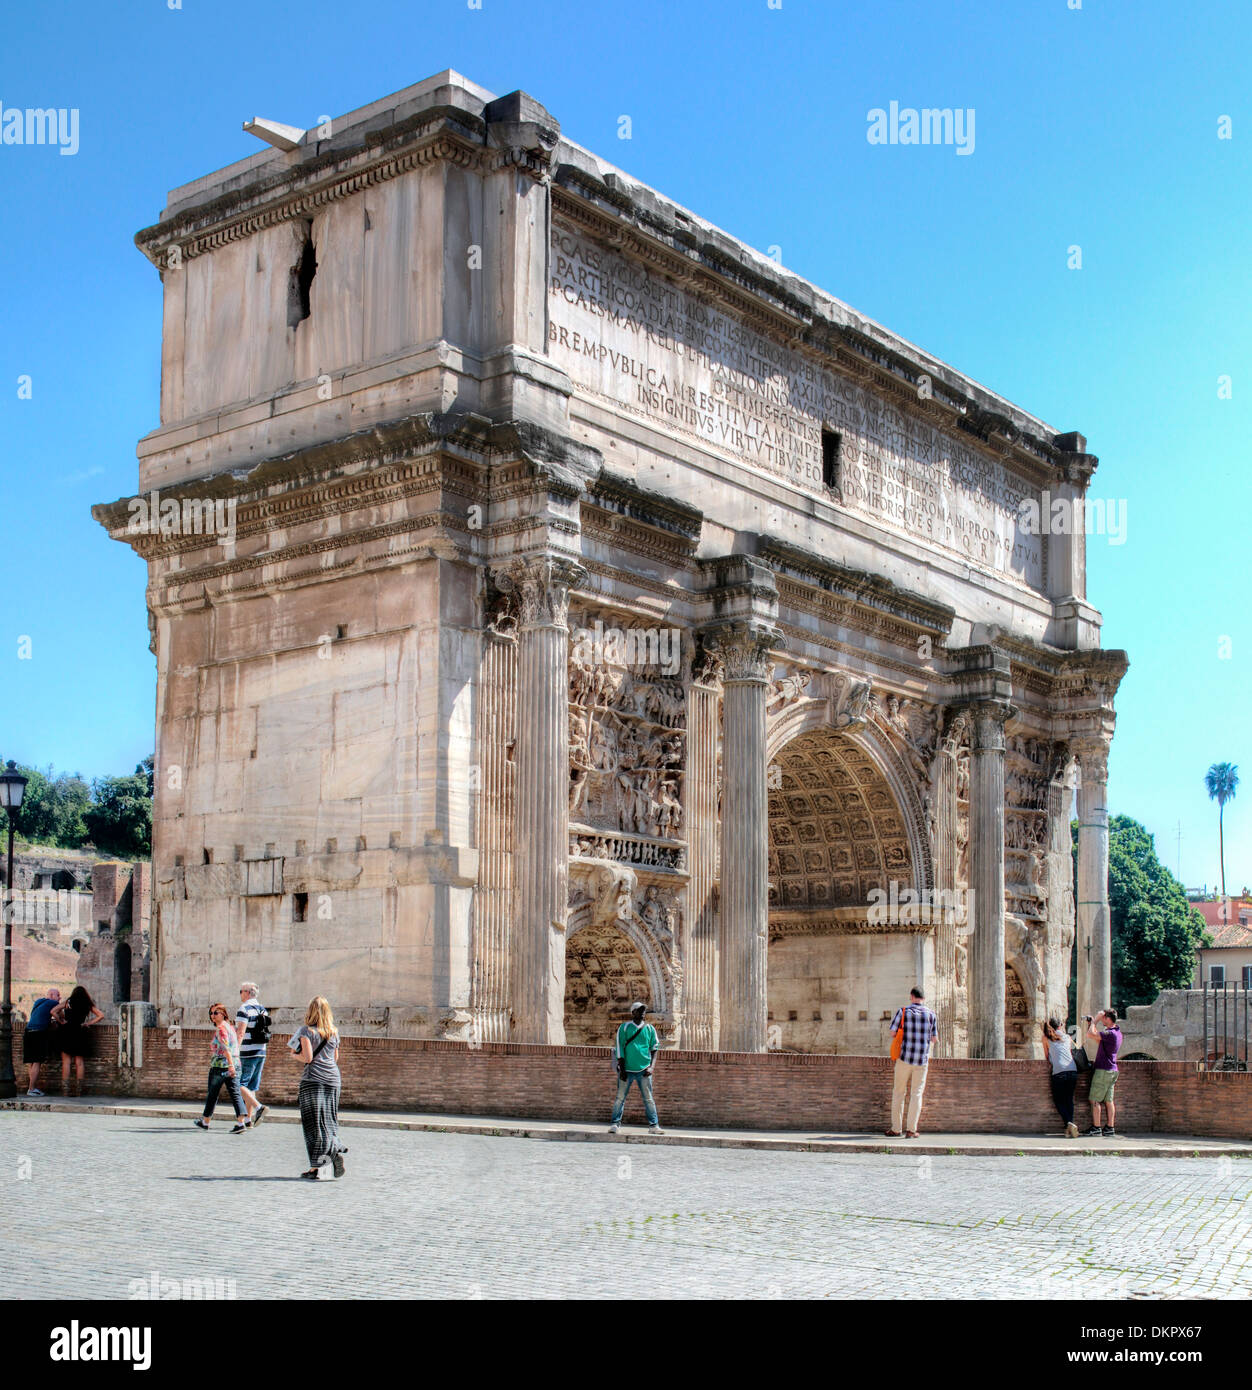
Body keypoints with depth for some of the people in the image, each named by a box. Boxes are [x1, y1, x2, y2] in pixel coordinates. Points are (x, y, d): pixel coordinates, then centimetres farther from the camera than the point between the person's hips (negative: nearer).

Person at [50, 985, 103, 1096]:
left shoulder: (68, 1002, 2)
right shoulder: (88, 1005, 7)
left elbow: (53, 1011, -5)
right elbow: (101, 1015, 6)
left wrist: (61, 1021, 4)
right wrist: (88, 1023, 7)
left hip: (67, 1032, -2)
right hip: (80, 1033, 2)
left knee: (66, 1061, 1)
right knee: (79, 1062, 6)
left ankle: (65, 1088, -6)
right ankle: (79, 1089, 5)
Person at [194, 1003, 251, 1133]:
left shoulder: (221, 1028, -9)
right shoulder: (230, 1027, 17)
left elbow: (226, 1048, -21)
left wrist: (230, 1065, -29)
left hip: (220, 1065, -7)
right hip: (235, 1065, 7)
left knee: (212, 1094, 9)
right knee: (235, 1093, -2)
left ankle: (205, 1121, 23)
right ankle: (241, 1121, -18)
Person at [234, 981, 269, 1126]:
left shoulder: (244, 1009, -12)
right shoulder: (263, 1009, 14)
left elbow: (240, 1033, -20)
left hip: (248, 1054, -8)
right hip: (261, 1052, 8)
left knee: (239, 1084, -4)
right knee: (252, 1086, 11)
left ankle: (259, 1107, -19)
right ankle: (249, 1119, 12)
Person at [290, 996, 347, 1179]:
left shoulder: (306, 1030, -4)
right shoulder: (334, 1032, 12)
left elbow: (308, 1057, -12)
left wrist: (295, 1053, 6)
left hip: (313, 1078, -5)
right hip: (333, 1077, 5)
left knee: (314, 1122, -2)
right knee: (330, 1120, 13)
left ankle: (315, 1166, -4)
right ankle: (335, 1149, -7)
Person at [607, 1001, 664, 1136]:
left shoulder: (649, 1029, 9)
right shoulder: (624, 1028, 2)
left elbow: (654, 1049, 10)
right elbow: (619, 1049, -1)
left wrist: (651, 1067, -4)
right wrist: (622, 1069, -7)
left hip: (644, 1070, 2)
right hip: (627, 1069, -1)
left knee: (648, 1099, 1)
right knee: (620, 1098, 1)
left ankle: (653, 1125, 4)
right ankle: (614, 1123, 8)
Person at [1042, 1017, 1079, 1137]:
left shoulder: (1046, 1038, 12)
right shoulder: (1067, 1037, 19)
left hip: (1059, 1072, -3)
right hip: (1073, 1070, 3)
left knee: (1058, 1100, 5)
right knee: (1069, 1099, 14)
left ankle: (1069, 1124, -17)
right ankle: (1070, 1127, 1)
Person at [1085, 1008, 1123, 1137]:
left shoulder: (1110, 1033, -18)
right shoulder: (1117, 1033, 13)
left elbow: (1090, 1035, -25)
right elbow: (1095, 1034, 24)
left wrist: (1095, 1021, -12)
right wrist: (1090, 1023, 19)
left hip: (1103, 1070, -9)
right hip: (1112, 1070, 9)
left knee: (1095, 1100, -4)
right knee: (1108, 1101, 9)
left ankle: (1096, 1129, -5)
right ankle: (1110, 1129, 8)